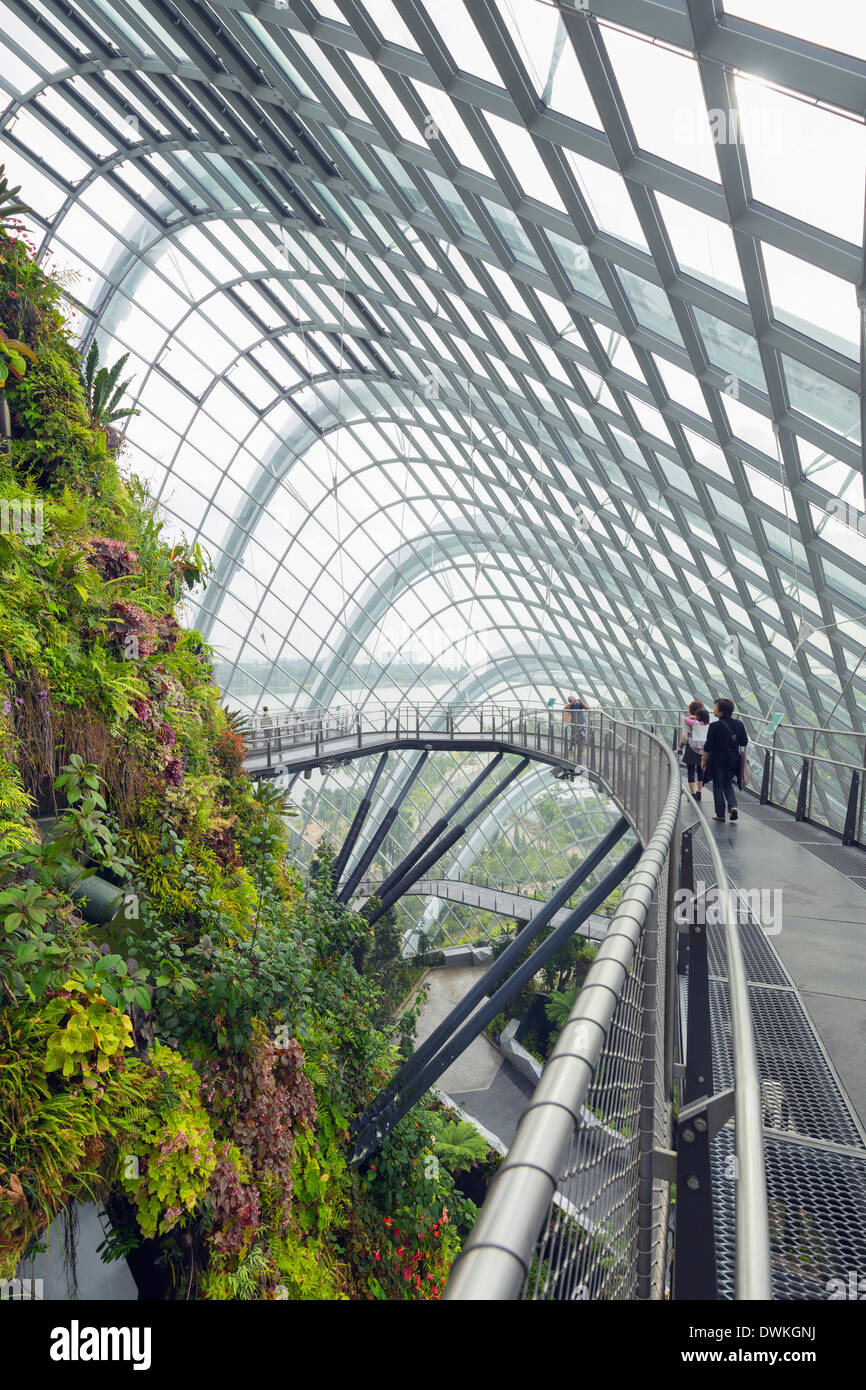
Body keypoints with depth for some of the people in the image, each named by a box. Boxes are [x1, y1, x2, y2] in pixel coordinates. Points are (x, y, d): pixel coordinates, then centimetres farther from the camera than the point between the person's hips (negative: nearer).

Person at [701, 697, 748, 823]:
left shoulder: (715, 726, -16)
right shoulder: (739, 724, -1)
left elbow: (708, 746, -13)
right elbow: (744, 742, 6)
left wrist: (704, 760, -1)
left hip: (718, 759, -5)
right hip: (733, 759, 5)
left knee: (718, 786, 9)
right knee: (728, 784, 20)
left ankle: (720, 814, 11)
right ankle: (733, 806, -2)